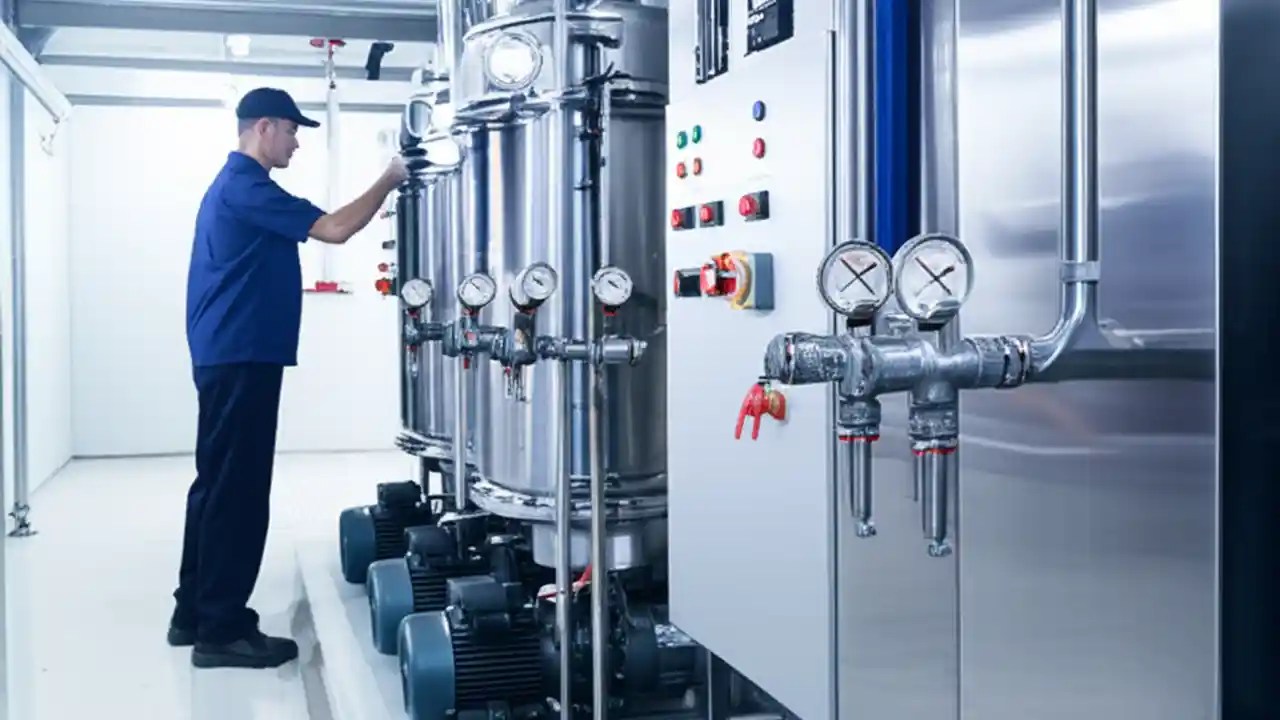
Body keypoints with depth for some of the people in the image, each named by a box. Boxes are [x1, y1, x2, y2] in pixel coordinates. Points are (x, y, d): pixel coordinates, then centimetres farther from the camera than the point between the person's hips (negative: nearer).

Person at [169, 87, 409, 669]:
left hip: (229, 357, 11)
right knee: (237, 490, -7)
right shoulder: (246, 186, -13)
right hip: (242, 358, -11)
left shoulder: (235, 185, 20)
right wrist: (388, 181, -9)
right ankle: (221, 630, -2)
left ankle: (196, 614, 20)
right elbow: (335, 229, -18)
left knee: (219, 485, 13)